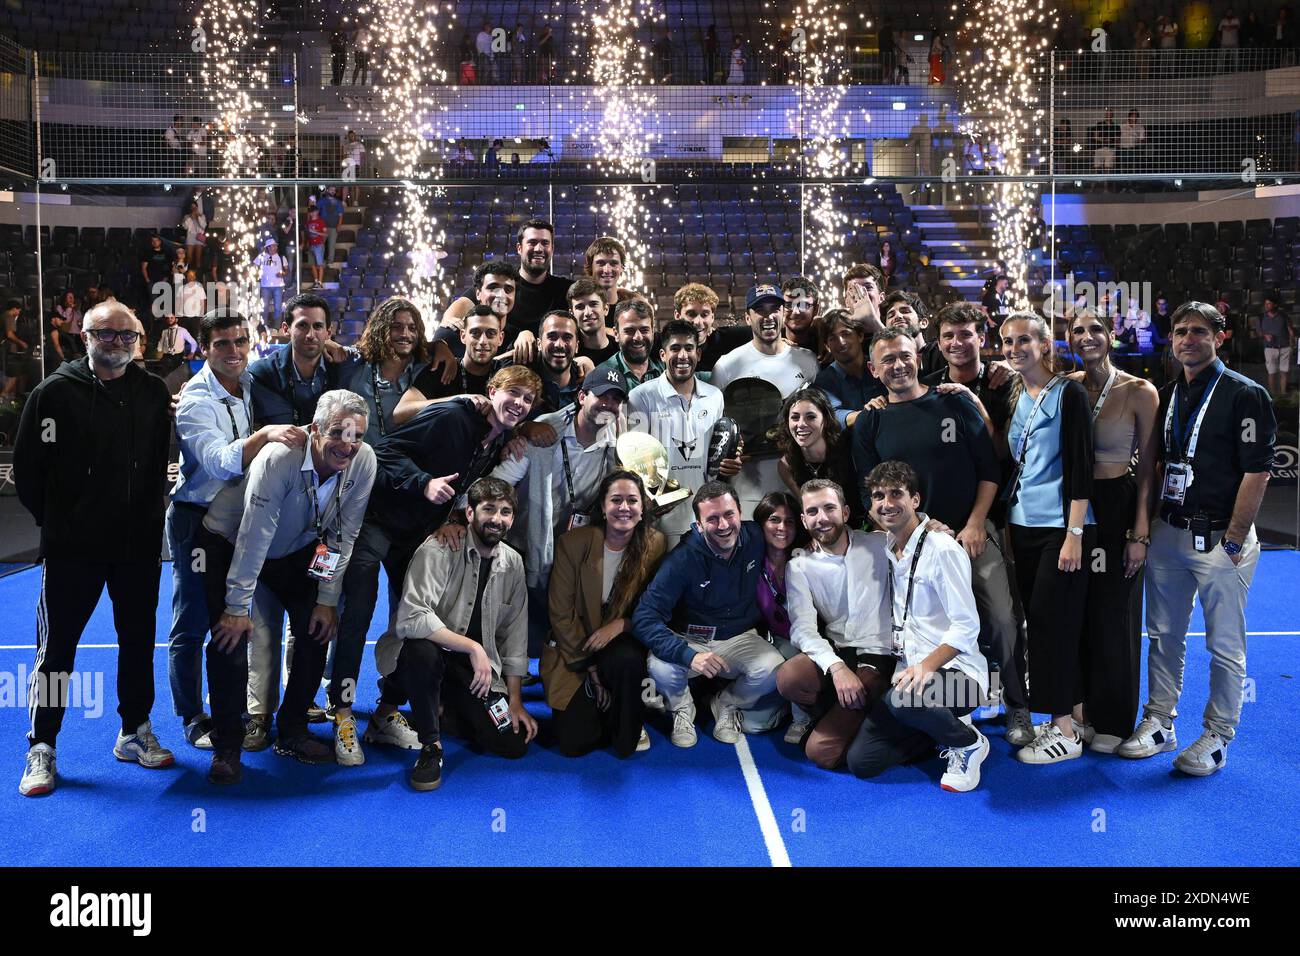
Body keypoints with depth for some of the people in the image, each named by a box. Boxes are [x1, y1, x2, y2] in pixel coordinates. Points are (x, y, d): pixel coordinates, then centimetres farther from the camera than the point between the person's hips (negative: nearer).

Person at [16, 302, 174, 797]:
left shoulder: (154, 392, 6)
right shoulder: (56, 392, -6)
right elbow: (27, 466, -3)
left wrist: (150, 510, 8)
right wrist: (53, 520, 1)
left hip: (139, 545, 4)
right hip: (73, 547, -3)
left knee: (139, 639, 12)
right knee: (56, 645, 3)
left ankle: (135, 732, 27)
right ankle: (41, 748, 15)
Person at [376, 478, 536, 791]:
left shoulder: (513, 562, 1)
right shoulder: (439, 551, -18)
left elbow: (514, 635, 6)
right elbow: (411, 619, -32)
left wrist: (515, 701, 3)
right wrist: (473, 647, -32)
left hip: (474, 670, 5)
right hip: (425, 656, -5)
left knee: (515, 743, -9)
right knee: (422, 649, -40)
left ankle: (440, 711, 17)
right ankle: (431, 745, -15)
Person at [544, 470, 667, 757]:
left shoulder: (655, 545, -7)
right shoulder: (572, 543, -11)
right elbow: (561, 613, -8)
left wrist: (621, 624, -21)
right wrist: (590, 668, -11)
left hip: (625, 644, 1)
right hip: (575, 650, 0)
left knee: (627, 659, -36)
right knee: (574, 742, -14)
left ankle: (628, 732, -6)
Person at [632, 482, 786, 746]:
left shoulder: (755, 538, -11)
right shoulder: (683, 559, -21)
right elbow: (644, 619, -26)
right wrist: (689, 656, -41)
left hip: (740, 639, 3)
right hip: (690, 640, -2)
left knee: (774, 669, -29)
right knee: (660, 668, -34)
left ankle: (728, 705, 6)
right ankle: (682, 709, 4)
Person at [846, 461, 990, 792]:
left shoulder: (942, 550, -13)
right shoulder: (888, 552, 10)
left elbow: (967, 626, -18)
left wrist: (927, 666, -32)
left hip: (955, 672, -7)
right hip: (908, 669, 7)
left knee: (902, 698, -40)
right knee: (861, 761, -7)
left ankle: (967, 742, -7)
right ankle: (944, 728, 16)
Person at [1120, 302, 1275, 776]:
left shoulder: (1245, 394, -8)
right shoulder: (1166, 396, 11)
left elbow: (1257, 473, -12)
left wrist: (1233, 540, -14)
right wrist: (1148, 525, 10)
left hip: (1219, 537, -6)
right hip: (1168, 534, 6)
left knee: (1225, 645, 3)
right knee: (1164, 636, 12)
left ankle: (1217, 737, 14)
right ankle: (1158, 724, 23)